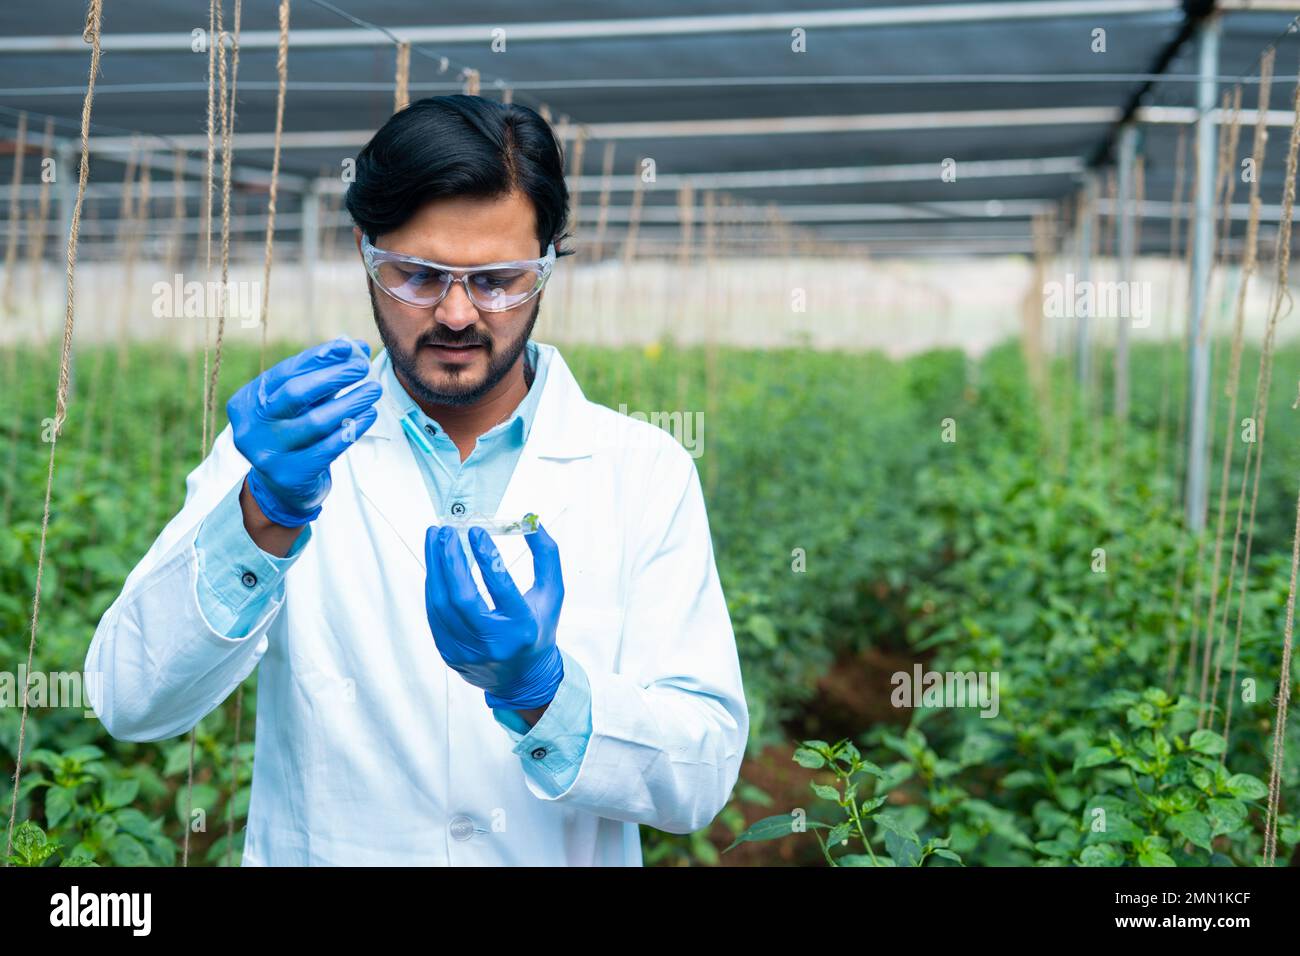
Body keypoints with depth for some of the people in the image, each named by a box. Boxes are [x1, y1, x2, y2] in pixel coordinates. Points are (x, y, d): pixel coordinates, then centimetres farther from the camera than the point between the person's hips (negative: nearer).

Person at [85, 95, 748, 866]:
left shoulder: (646, 470, 0)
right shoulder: (287, 446, 1)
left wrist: (537, 690, -21)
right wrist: (265, 521, -23)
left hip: (565, 855, 0)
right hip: (320, 850, 0)